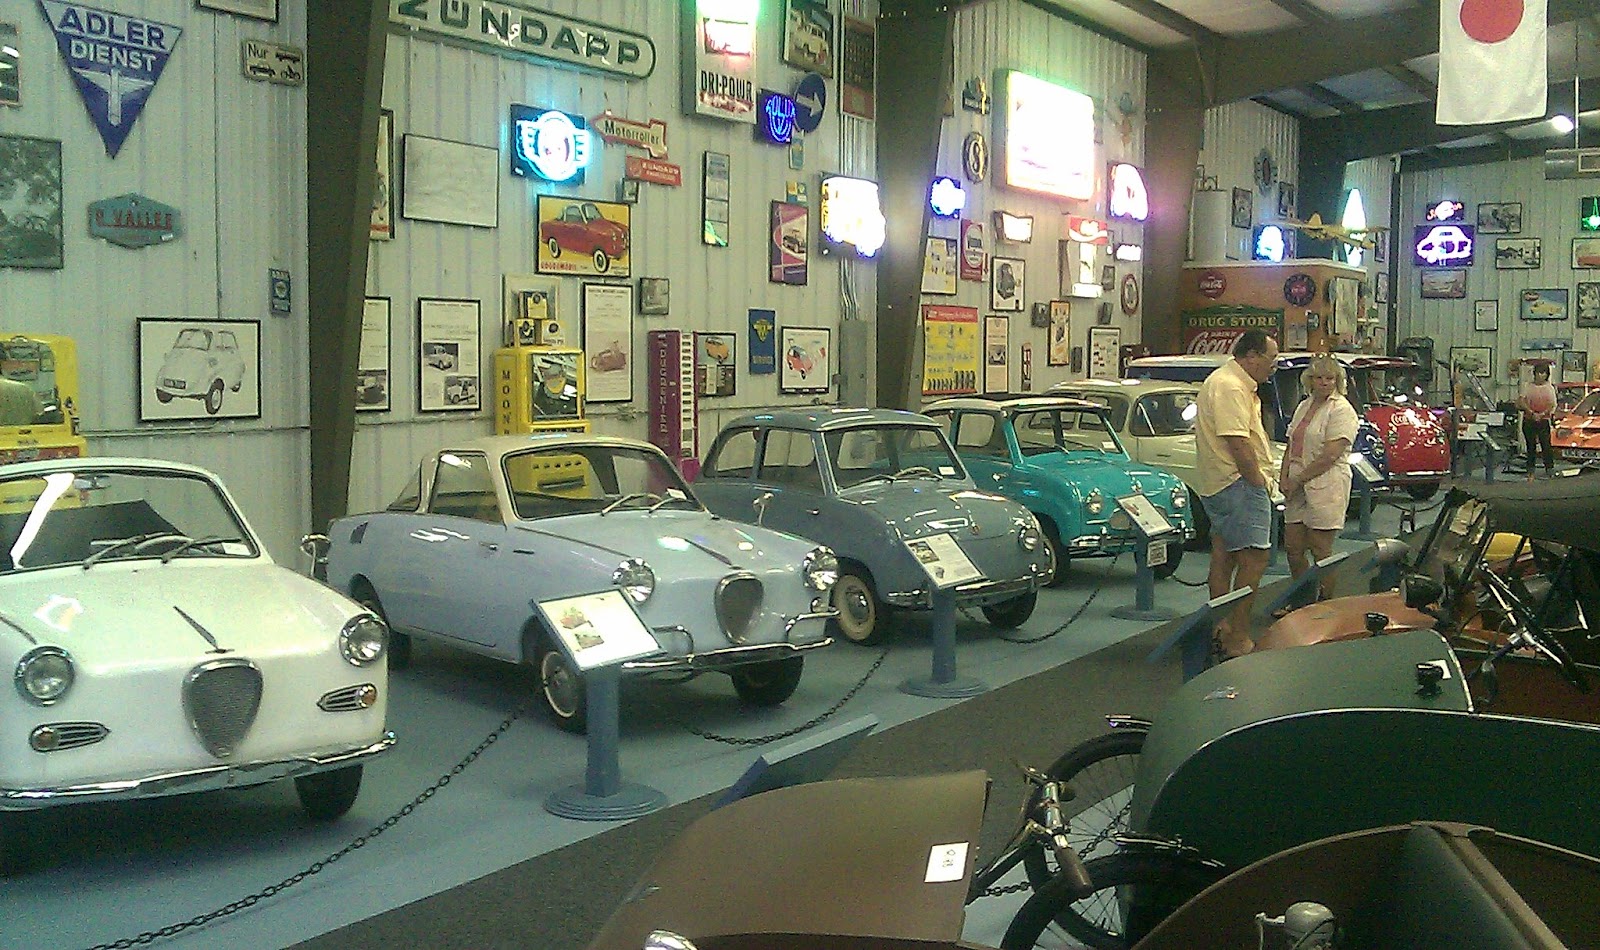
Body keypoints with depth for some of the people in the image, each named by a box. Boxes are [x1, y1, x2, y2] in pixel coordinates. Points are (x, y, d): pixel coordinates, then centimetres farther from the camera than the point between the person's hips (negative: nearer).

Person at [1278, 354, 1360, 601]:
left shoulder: (1342, 410, -9)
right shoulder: (1304, 406, 16)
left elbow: (1330, 455, -17)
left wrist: (1298, 480, -13)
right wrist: (1284, 477, 1)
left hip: (1325, 488, -8)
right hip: (1297, 489, 8)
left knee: (1321, 553, -2)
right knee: (1293, 548, 11)